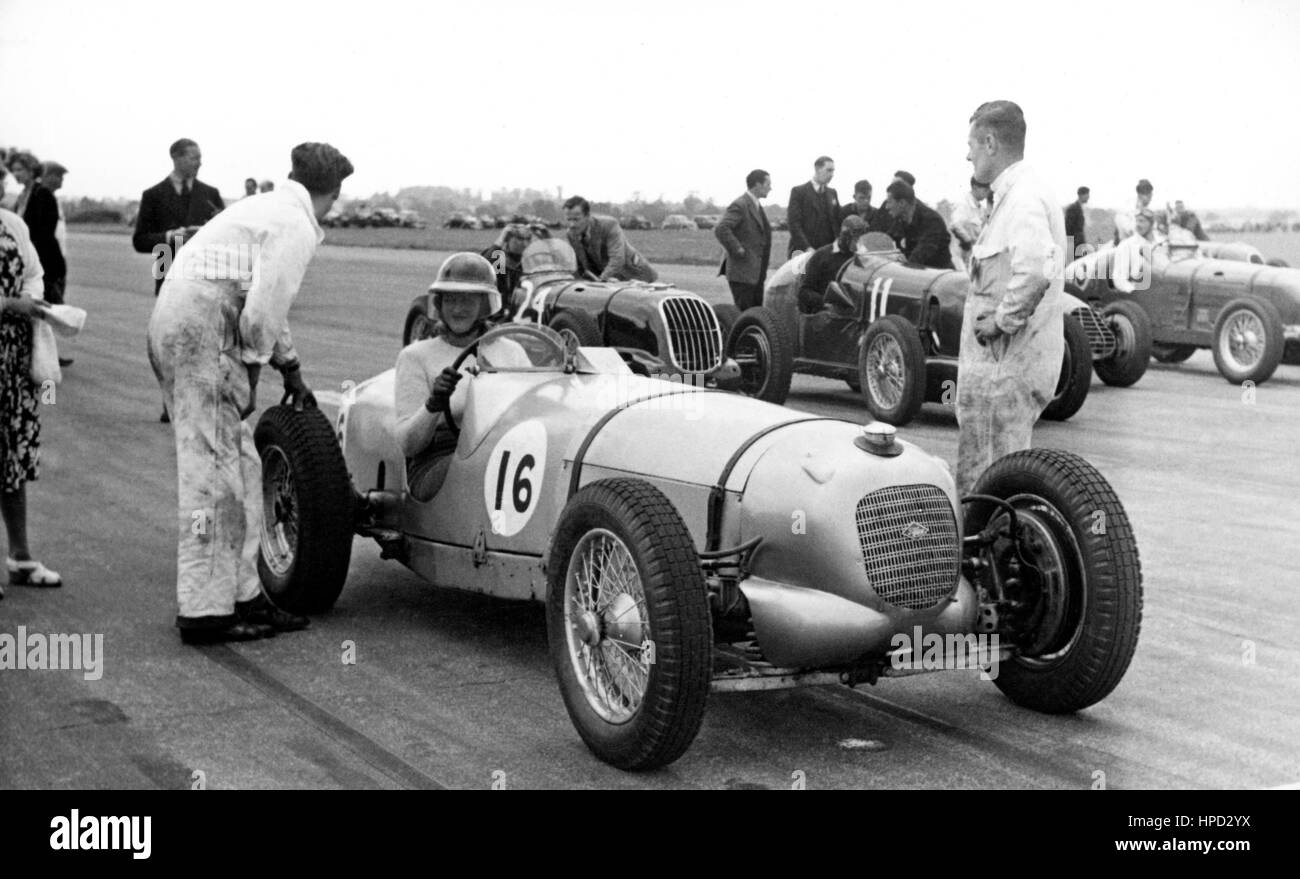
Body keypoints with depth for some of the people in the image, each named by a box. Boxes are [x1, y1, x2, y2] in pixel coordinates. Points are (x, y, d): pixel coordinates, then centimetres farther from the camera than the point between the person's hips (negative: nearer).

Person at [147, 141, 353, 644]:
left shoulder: (268, 208, 21)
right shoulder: (297, 226, -9)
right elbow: (262, 310, -15)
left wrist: (290, 370, 35)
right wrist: (251, 372, -1)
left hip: (174, 323, 10)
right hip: (203, 332, -10)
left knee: (240, 466, 13)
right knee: (214, 470, -6)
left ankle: (242, 595, 18)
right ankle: (203, 612, -2)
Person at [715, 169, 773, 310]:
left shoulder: (757, 206, 17)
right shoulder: (739, 206, -14)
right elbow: (720, 229, -27)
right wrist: (737, 250, -21)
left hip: (756, 272, 9)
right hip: (742, 273, -9)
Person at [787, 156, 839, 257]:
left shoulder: (832, 193, 17)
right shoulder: (798, 191, -1)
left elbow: (837, 222, 15)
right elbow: (794, 223, -8)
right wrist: (807, 248, -18)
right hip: (802, 252, -5)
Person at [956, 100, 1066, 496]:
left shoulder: (1024, 197, -17)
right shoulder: (1018, 193, 15)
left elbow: (1035, 271, -33)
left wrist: (1002, 319, -22)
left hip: (1008, 363, -10)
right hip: (997, 360, 10)